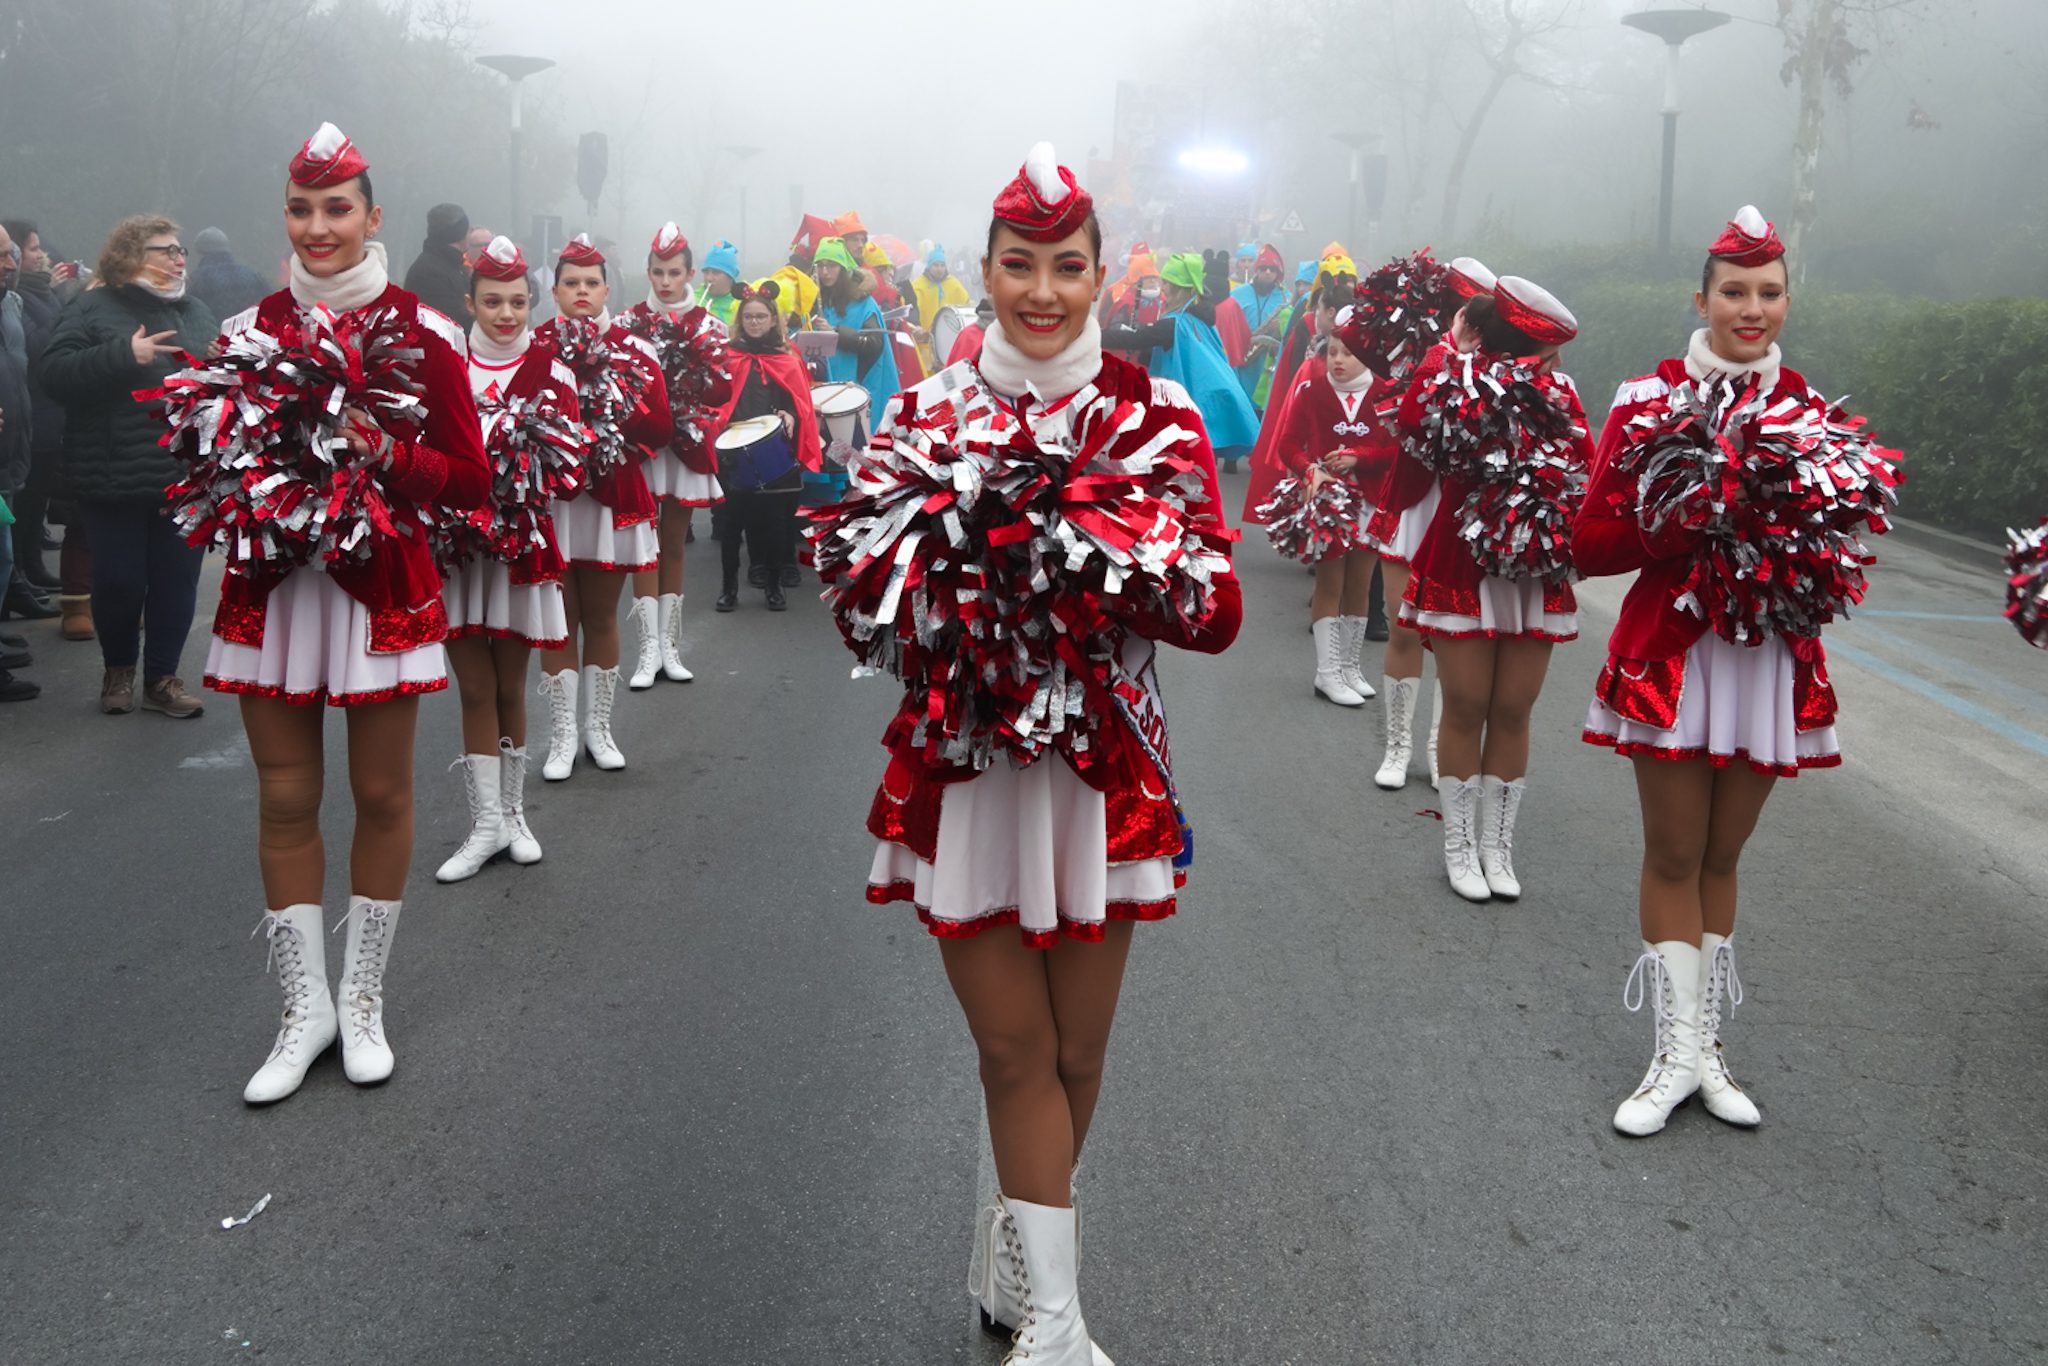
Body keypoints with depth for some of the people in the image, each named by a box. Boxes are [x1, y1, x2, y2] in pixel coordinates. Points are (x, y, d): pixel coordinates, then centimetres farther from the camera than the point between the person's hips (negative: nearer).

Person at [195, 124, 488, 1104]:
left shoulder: (421, 334, -3)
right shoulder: (248, 330, 5)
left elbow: (471, 479, -3)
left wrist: (384, 454, -19)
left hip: (381, 584, -2)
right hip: (272, 583, 2)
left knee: (381, 794, 6)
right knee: (285, 798, 5)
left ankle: (363, 999, 22)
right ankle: (304, 1005, 18)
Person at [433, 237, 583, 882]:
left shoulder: (551, 373, 0)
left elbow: (569, 470, -5)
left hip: (523, 545, 0)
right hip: (456, 544, 0)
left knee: (510, 688, 11)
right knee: (474, 689, 5)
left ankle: (511, 812, 26)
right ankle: (487, 824, 12)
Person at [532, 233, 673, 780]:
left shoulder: (635, 351, 5)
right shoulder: (533, 348, 1)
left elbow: (661, 428, -4)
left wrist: (610, 404, -13)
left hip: (613, 496, 1)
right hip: (550, 498, -1)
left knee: (601, 617, 11)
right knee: (559, 619, 3)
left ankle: (599, 727, 22)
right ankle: (562, 735, 10)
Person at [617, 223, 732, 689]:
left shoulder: (707, 327, 4)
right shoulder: (629, 322, 2)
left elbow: (722, 389, -6)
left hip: (686, 445, 2)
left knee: (674, 546, 9)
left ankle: (670, 645, 14)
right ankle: (650, 649, -5)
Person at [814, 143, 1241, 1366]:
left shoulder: (1159, 416, 0)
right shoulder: (922, 413, 3)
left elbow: (1219, 612, -4)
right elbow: (865, 600, 2)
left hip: (1104, 770, 0)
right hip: (962, 763, 0)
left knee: (1076, 1054, 10)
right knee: (1015, 1048, 3)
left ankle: (1016, 1267, 34)